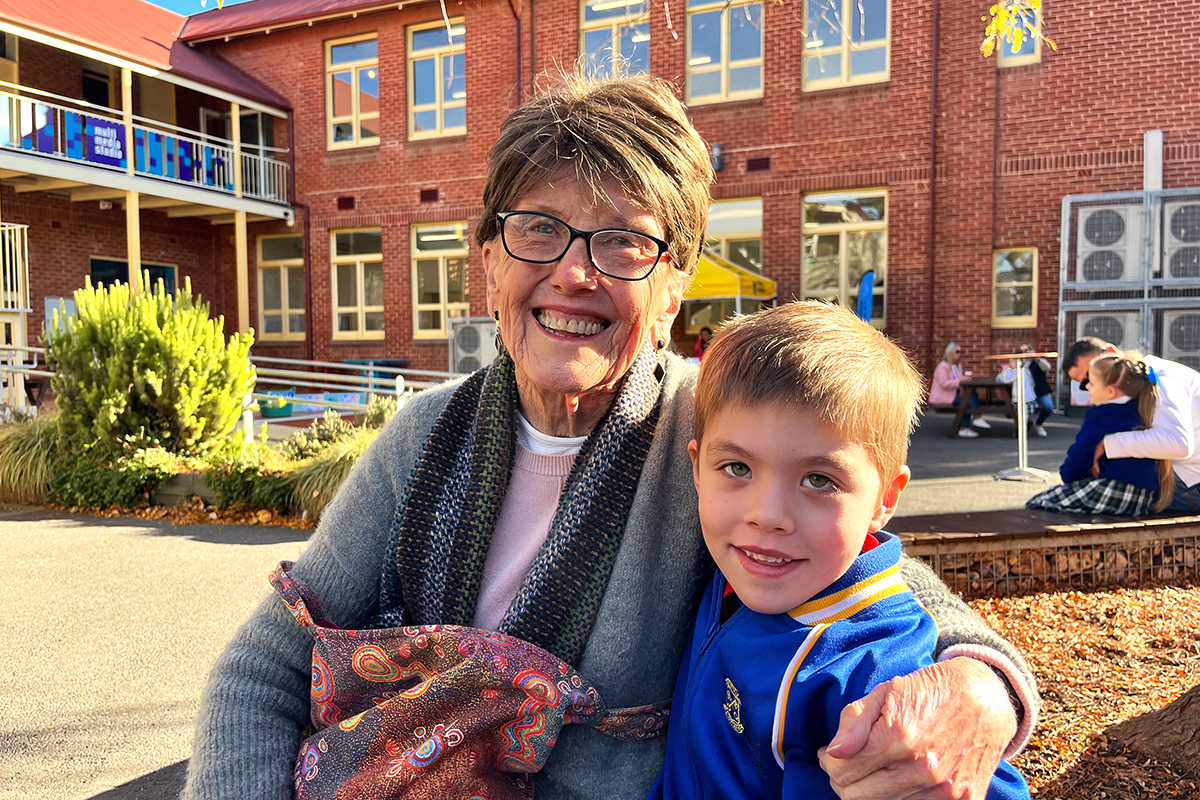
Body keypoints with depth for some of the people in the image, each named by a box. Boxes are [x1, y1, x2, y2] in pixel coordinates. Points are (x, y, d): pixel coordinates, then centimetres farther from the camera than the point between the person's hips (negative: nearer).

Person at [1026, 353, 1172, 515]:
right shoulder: (1140, 413, 16)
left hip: (1113, 493, -10)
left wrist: (1067, 474, 14)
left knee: (1035, 504, -6)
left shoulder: (1100, 415, -9)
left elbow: (1080, 455, -7)